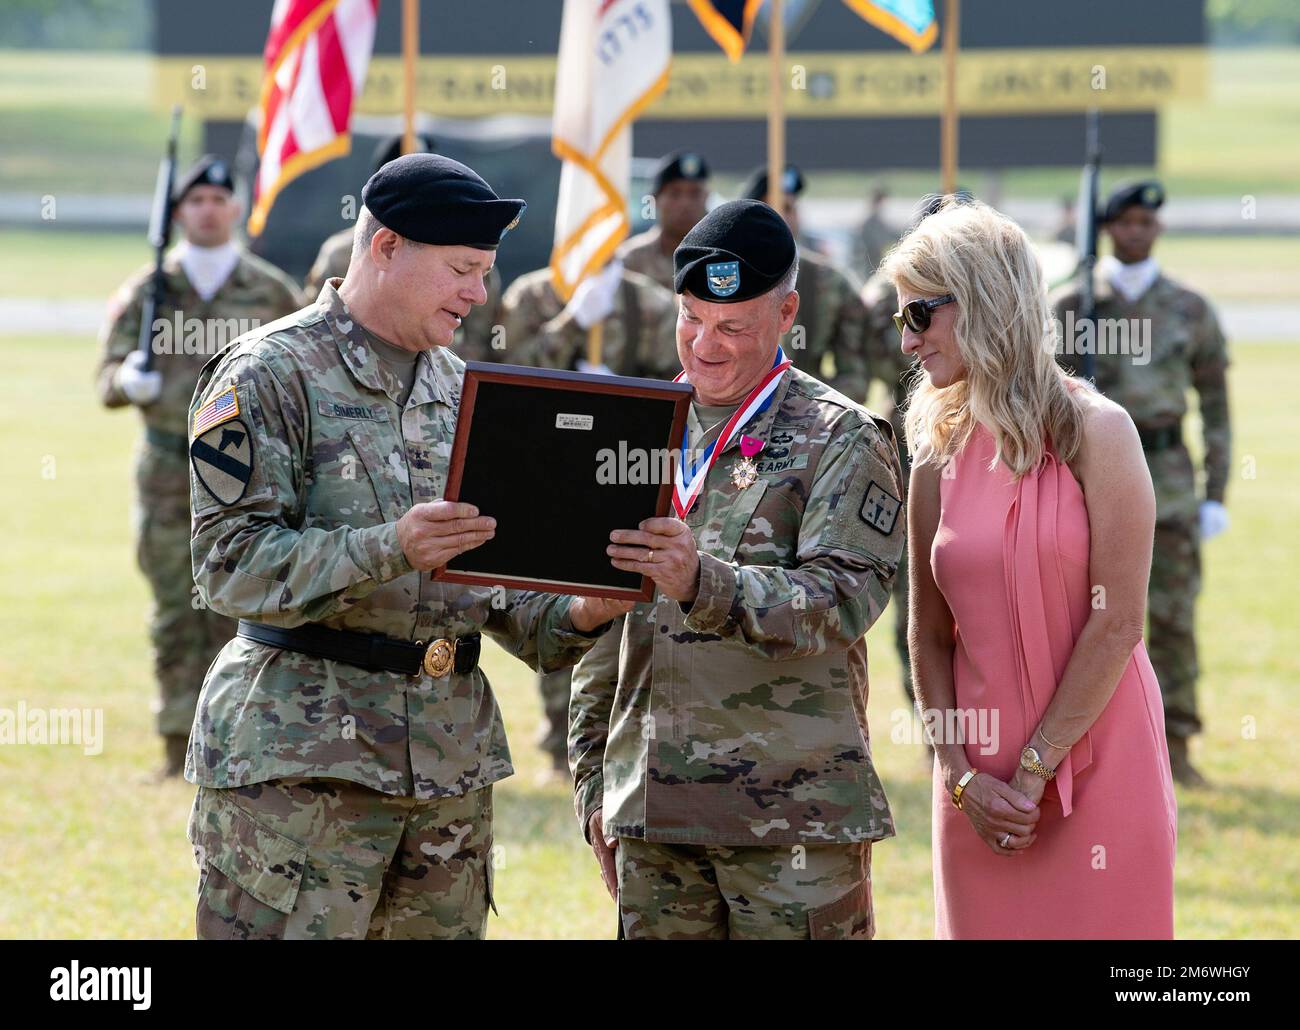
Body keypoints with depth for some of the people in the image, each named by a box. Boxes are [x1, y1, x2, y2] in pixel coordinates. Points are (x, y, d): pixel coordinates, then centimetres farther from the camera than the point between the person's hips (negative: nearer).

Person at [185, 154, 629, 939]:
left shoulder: (461, 390, 16)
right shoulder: (271, 376, -5)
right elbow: (231, 562, -14)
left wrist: (574, 616, -1)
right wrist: (388, 549, -26)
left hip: (452, 754, 7)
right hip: (300, 756, -7)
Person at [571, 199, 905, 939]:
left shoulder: (841, 440, -1)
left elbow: (839, 604, -14)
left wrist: (704, 582, -30)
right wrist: (594, 782, 14)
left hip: (793, 817, -5)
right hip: (652, 814, 5)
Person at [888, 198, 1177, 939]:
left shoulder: (1094, 434, -6)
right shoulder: (939, 462, 7)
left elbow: (1117, 622, -10)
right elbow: (930, 637, 8)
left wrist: (1034, 770, -11)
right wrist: (961, 778, -6)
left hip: (1096, 767, -4)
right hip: (984, 790, 4)